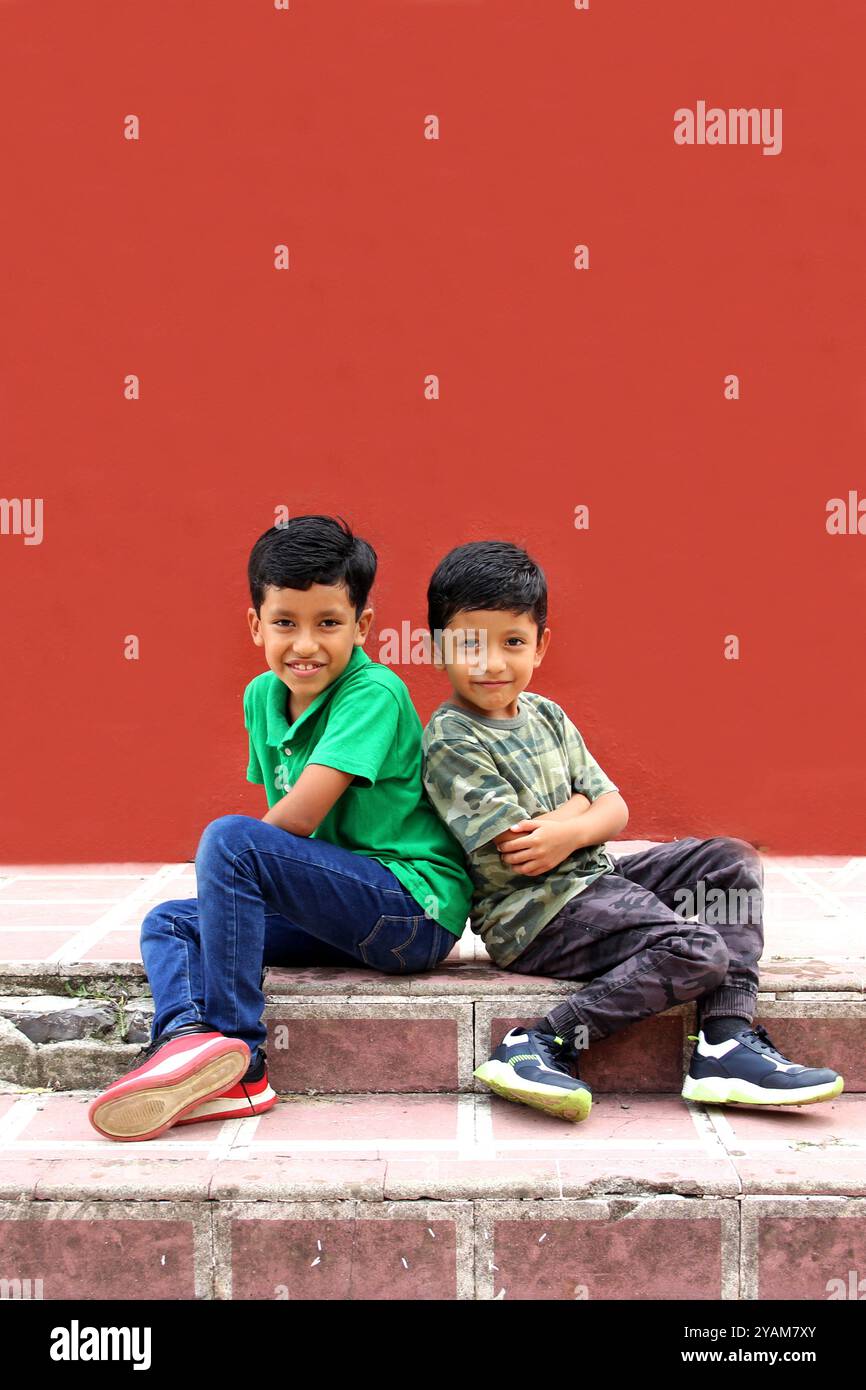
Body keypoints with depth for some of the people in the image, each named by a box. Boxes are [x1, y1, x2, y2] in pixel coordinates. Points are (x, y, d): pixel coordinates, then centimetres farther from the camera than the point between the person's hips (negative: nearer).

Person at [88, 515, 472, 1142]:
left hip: (416, 907, -9)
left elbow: (299, 817, -22)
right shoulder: (262, 696, 9)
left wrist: (228, 868, -5)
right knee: (169, 922, 5)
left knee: (230, 838, -23)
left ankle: (238, 1057, -22)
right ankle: (188, 1040, -26)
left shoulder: (374, 692, -15)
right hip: (345, 914, 9)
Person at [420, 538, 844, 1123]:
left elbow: (614, 808, 7)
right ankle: (543, 1048, -22)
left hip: (593, 877, 9)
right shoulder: (451, 740, -13)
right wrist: (579, 804, -3)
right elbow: (520, 852, -19)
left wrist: (570, 831, -15)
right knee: (698, 952, -23)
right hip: (534, 918, -9)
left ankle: (728, 1042, -9)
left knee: (730, 858, 2)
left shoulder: (545, 714, 11)